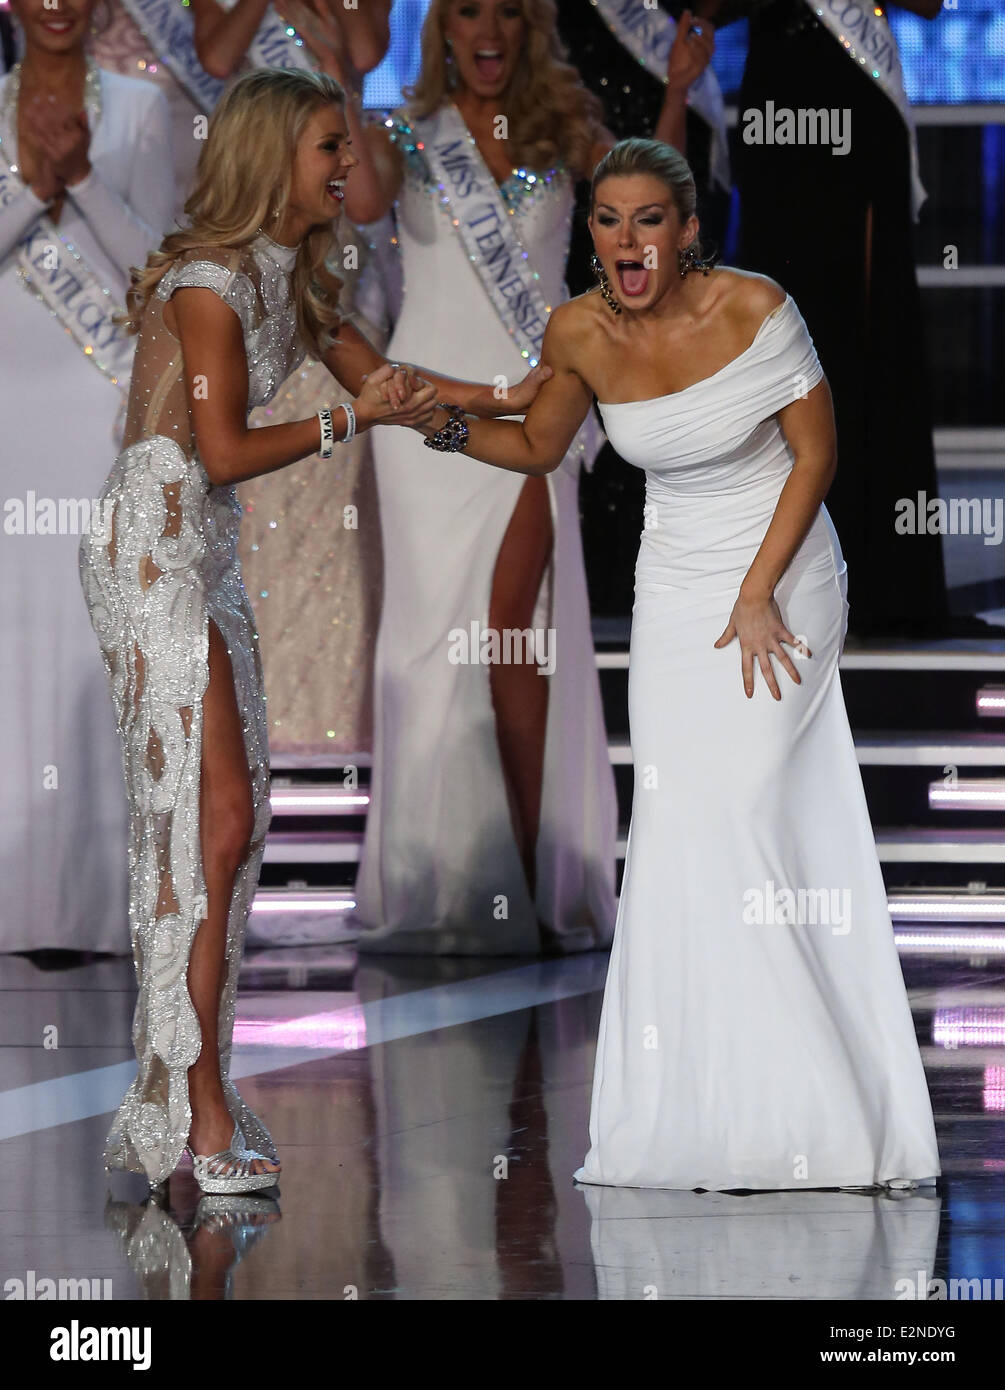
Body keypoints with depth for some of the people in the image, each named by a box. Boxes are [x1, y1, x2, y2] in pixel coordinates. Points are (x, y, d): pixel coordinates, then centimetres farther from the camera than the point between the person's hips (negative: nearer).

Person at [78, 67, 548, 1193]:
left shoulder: (288, 280, 14)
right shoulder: (207, 283, -14)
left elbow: (379, 378, 23)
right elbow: (224, 452, -16)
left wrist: (508, 399, 15)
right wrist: (349, 421, -13)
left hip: (203, 559, 10)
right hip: (151, 551, -10)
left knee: (220, 820, 6)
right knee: (208, 815, -13)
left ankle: (187, 1101, 9)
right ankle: (203, 1120, -14)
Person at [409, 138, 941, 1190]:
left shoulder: (753, 310, -17)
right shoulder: (580, 334, -4)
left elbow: (815, 454, -10)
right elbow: (539, 448, 13)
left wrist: (758, 593, -13)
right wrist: (447, 427, -5)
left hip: (783, 579, -5)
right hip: (674, 592, 5)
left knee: (740, 820, -13)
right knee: (675, 832, -2)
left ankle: (797, 1121, -3)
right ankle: (693, 1117, 3)